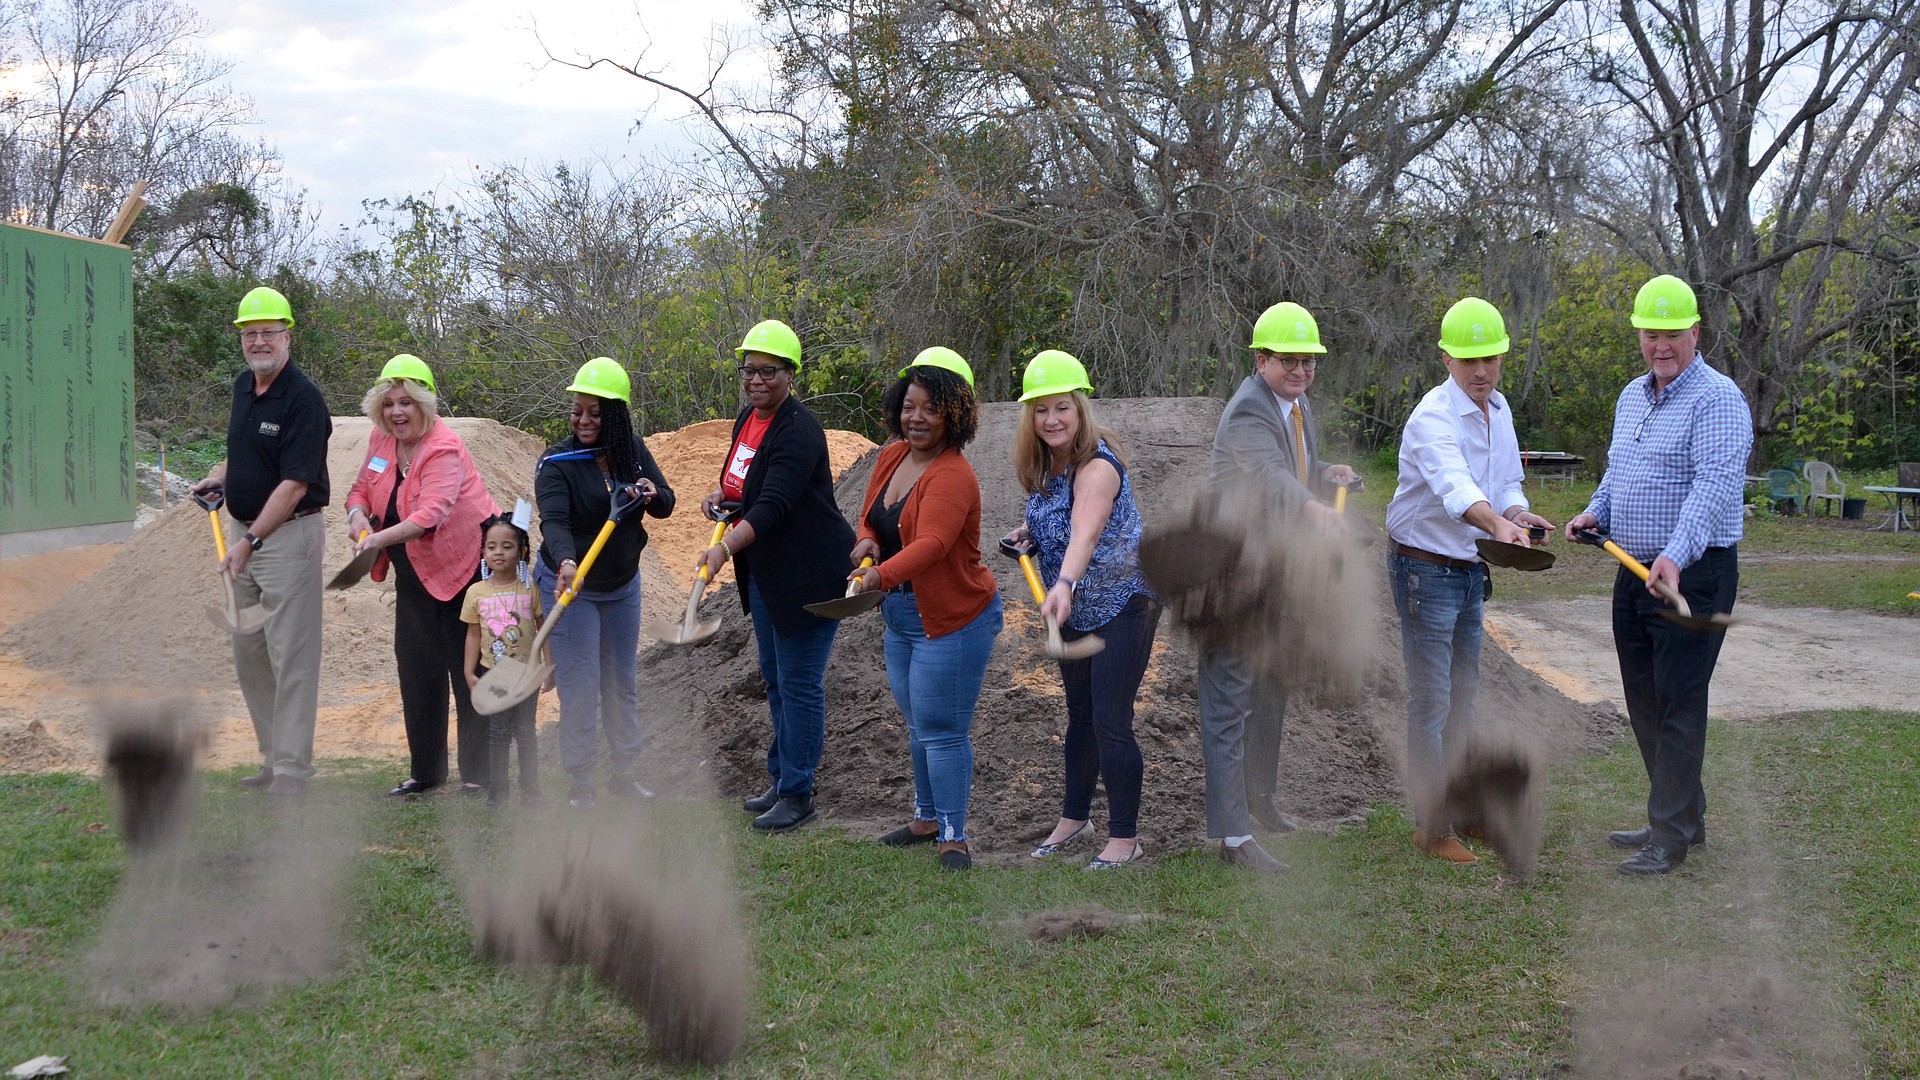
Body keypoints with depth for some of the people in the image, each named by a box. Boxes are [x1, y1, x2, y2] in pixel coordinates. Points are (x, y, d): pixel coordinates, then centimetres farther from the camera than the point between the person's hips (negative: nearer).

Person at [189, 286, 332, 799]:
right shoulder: (243, 387, 11)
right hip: (250, 534, 9)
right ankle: (273, 758, 23)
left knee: (290, 654, -6)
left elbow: (294, 485, -20)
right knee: (249, 654, 13)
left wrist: (250, 541, -23)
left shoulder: (302, 398, -15)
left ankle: (291, 768, -2)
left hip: (291, 534, -9)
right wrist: (218, 476, 9)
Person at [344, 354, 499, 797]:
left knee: (468, 667, -3)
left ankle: (477, 774, 4)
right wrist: (357, 514, -11)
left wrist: (381, 538, -48)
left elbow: (431, 513, -36)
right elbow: (361, 487, 13)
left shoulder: (444, 449, -23)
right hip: (414, 573, 8)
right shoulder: (380, 438, 2)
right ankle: (425, 770, 17)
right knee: (416, 666, 7)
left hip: (465, 565, -8)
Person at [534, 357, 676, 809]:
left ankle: (624, 770, 27)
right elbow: (553, 520, -33)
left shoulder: (633, 450, -4)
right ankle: (579, 781, 6)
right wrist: (566, 562, -52)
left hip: (622, 584, 5)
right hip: (570, 584, -5)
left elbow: (666, 503, -1)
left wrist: (652, 494, -25)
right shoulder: (557, 462, -19)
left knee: (623, 679, 14)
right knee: (580, 685, -5)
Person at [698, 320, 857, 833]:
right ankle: (782, 777, 30)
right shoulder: (747, 419, 8)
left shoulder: (798, 431, -21)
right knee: (774, 677, 18)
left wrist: (725, 549, -42)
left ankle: (797, 794, 3)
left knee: (799, 682, -5)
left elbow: (772, 505, -32)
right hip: (764, 574, 10)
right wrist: (721, 494, 4)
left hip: (809, 575, -10)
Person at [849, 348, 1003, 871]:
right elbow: (869, 517, 16)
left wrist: (881, 576, -51)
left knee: (942, 729, -6)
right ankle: (928, 816, 35)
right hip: (901, 616, 9)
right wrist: (866, 542, -8)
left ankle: (953, 835, 4)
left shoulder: (952, 475, -21)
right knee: (918, 724, 20)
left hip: (953, 620, -9)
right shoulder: (892, 456, 5)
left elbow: (931, 542, -36)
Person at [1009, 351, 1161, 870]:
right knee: (1080, 714, 19)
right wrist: (1030, 532, 0)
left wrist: (1064, 585, -61)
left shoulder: (1097, 466, -27)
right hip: (1076, 610, 8)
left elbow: (1085, 533, -45)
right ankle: (1074, 817, 35)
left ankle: (1125, 838, 5)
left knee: (1111, 722, -7)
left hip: (1123, 607, -8)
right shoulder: (1045, 466, -1)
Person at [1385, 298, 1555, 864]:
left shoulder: (1498, 409, 5)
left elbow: (1506, 484, 12)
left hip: (1469, 569, 9)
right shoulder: (1434, 418, -23)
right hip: (1425, 568, -9)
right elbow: (1455, 488, -42)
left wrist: (1519, 515, -11)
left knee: (1463, 693, 18)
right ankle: (1432, 828, 3)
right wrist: (1497, 524, -60)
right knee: (1430, 701, -5)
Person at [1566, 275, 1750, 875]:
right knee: (1644, 702, 14)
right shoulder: (1632, 398, 15)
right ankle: (1685, 816, 26)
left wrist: (1676, 555, -38)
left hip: (1692, 575, -9)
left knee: (1679, 706, -5)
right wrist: (1596, 513, 9)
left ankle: (1671, 836, 0)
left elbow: (1714, 485, -26)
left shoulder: (1717, 400, -14)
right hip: (1633, 573, 9)